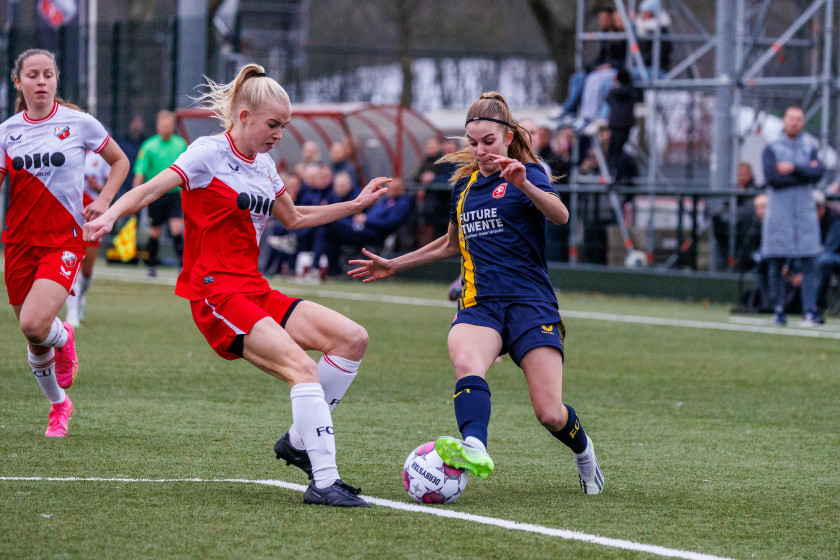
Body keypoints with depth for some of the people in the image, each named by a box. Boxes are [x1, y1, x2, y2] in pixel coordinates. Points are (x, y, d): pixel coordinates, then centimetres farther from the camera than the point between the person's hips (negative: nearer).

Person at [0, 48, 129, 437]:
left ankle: (63, 337, 11)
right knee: (33, 343, 7)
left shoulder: (78, 123, -3)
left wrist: (103, 201, -3)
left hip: (64, 240, -3)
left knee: (34, 323, -25)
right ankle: (58, 406, 32)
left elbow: (120, 161, 11)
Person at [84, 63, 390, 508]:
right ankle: (323, 482, -24)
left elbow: (293, 218, 33)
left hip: (254, 292, 8)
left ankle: (299, 441, 7)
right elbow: (150, 190, -17)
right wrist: (110, 216, -36)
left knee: (352, 338, -3)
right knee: (303, 369, -25)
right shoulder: (210, 153, -7)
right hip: (217, 296, -8)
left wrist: (356, 205, 29)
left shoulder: (264, 165, 17)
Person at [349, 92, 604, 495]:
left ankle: (583, 451, 26)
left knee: (550, 414, -10)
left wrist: (524, 185, -39)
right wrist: (394, 265, 34)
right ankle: (474, 450, -58)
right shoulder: (463, 184, 18)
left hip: (530, 303, -4)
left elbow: (560, 215, -21)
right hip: (478, 305, 4)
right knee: (467, 363, -33)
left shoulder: (528, 173, 1)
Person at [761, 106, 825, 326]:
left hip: (805, 212, 2)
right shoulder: (771, 150, 6)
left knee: (809, 264, -7)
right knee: (776, 265, -1)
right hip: (778, 213, -1)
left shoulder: (810, 151, 14)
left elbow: (818, 173, -5)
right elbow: (772, 178, -10)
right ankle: (778, 311, 5)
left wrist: (793, 168, -12)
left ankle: (810, 312, -11)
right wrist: (806, 173, -7)